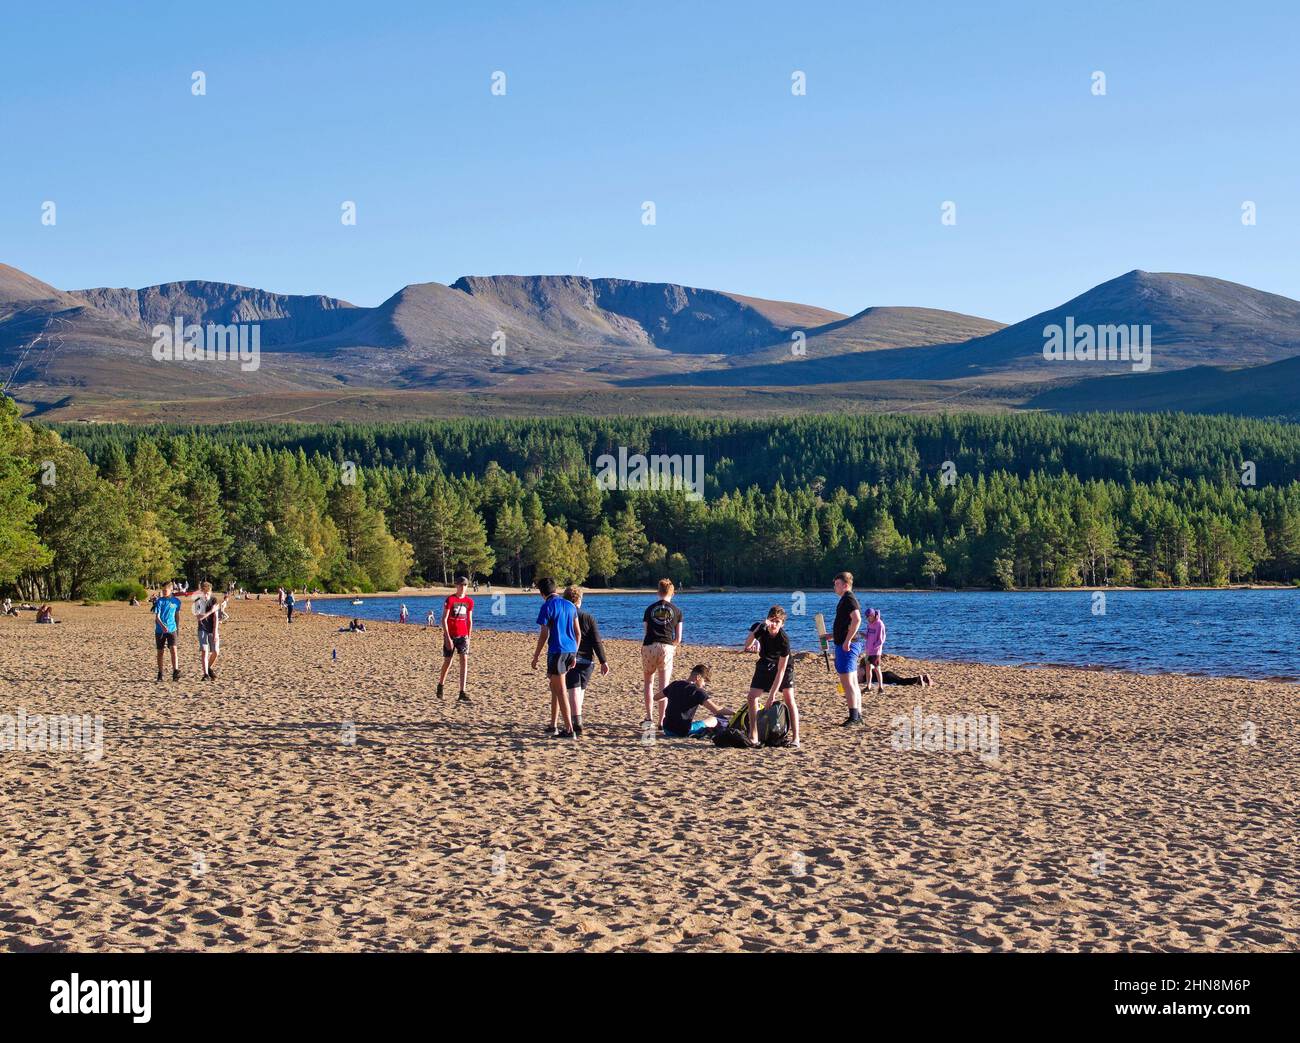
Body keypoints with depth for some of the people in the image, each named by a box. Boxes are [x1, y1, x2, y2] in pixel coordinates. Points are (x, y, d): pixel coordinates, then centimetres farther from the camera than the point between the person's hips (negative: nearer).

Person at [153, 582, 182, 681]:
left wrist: (178, 627, 19)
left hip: (172, 629, 0)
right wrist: (162, 625, -29)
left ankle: (175, 672, -22)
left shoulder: (176, 601, 4)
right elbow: (157, 616, -12)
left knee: (173, 649, -16)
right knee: (160, 652, 8)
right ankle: (160, 673, 19)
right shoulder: (159, 601, -3)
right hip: (160, 630, 0)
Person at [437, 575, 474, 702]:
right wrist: (447, 638, -17)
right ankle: (440, 686, 33)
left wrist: (468, 637, 12)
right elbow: (444, 619, -12)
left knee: (464, 660, -12)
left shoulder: (469, 601, 6)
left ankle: (462, 693, -16)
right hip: (450, 635, -3)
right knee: (447, 662, 6)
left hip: (463, 635, 3)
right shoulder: (450, 599, -8)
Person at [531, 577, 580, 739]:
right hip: (571, 650, 7)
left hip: (556, 651, -7)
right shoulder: (570, 605, 12)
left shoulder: (547, 606, -8)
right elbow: (577, 632, 13)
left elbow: (544, 634, -10)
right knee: (555, 687, 19)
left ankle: (569, 730, -7)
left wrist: (536, 657, -4)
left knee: (560, 691, -3)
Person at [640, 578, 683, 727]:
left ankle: (649, 717, 9)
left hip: (649, 647, 1)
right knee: (663, 686, 4)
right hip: (666, 648, -1)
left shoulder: (650, 609, 8)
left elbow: (647, 632, 10)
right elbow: (678, 639, 6)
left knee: (648, 683, 16)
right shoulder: (677, 611, 7)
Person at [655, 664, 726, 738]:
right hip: (684, 732, -7)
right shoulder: (697, 691, -12)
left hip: (667, 731, 7)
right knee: (714, 720, 8)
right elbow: (715, 710, -20)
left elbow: (657, 698, 24)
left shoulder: (674, 685, 8)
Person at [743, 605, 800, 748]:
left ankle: (795, 738, -13)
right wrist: (759, 628, -50)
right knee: (752, 697, -6)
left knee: (789, 699, -16)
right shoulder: (760, 628, -24)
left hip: (784, 665, -4)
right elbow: (747, 645, -38)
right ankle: (753, 737, 0)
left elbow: (781, 671, -33)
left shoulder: (783, 640, -34)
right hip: (765, 665, 4)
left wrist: (772, 695, -34)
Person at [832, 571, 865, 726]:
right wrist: (830, 636, 24)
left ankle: (853, 716, -11)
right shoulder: (846, 600, 19)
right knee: (853, 683, 13)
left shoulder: (849, 599, -13)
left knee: (847, 683, -11)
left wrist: (847, 641, -27)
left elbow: (857, 620, -28)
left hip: (847, 646, -11)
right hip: (845, 645, 11)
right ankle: (858, 715, 16)